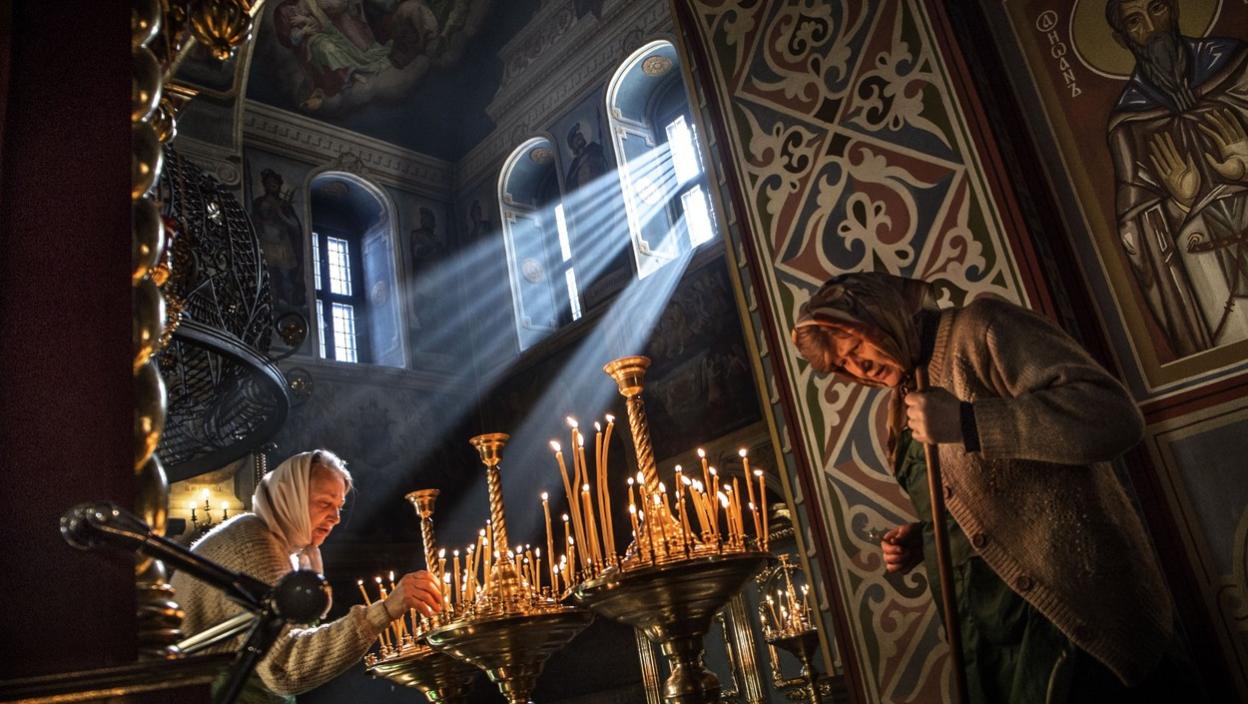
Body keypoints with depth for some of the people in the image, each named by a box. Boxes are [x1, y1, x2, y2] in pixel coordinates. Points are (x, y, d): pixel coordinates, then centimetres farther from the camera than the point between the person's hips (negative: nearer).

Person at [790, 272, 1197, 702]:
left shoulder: (978, 329, -9)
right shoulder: (905, 407, 15)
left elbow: (1113, 414, -22)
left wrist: (966, 423, -26)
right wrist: (919, 541, 8)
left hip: (1068, 613, -8)